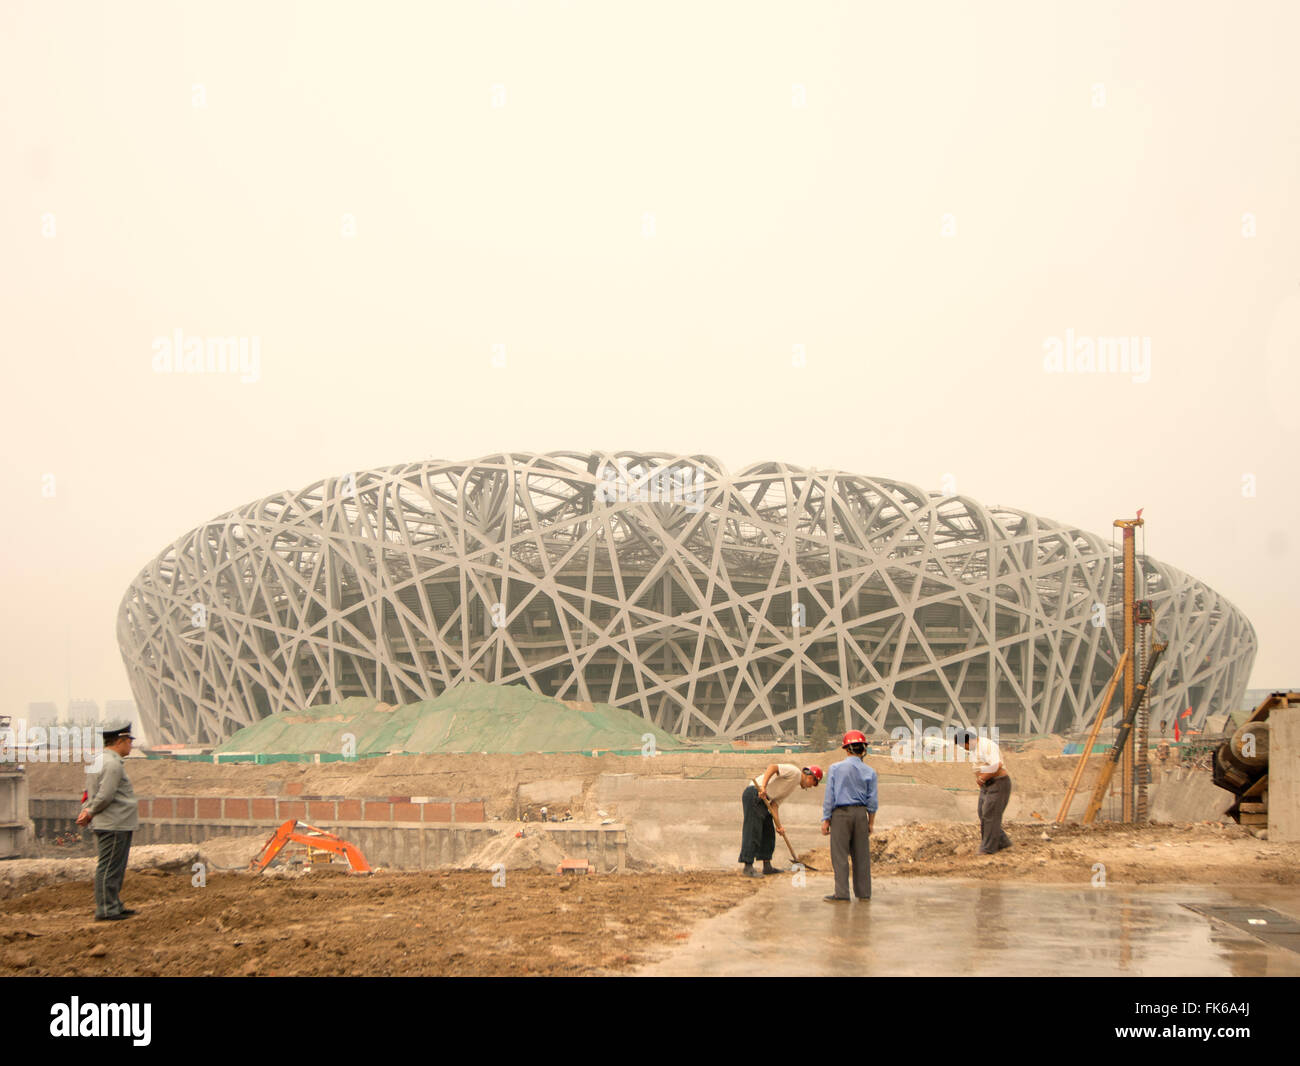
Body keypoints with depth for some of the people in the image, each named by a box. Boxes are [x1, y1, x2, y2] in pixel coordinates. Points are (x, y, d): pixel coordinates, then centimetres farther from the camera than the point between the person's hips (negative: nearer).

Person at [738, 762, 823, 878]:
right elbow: (773, 767, -19)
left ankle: (767, 866, 23)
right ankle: (748, 868, -12)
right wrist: (763, 787, -30)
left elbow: (775, 804, 16)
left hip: (762, 799, 11)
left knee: (768, 832, 16)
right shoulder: (794, 771, -3)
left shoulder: (794, 785, 24)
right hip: (754, 794, -11)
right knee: (753, 831, -11)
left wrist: (778, 825, 5)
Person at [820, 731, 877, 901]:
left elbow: (829, 796, -4)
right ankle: (863, 892, 13)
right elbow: (872, 800, 5)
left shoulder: (836, 768, -4)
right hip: (861, 813, 3)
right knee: (861, 854, 9)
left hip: (841, 814, -3)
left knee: (840, 855, -1)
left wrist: (825, 820, 0)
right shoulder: (869, 772, 2)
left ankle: (842, 893, -5)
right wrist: (871, 822, 14)